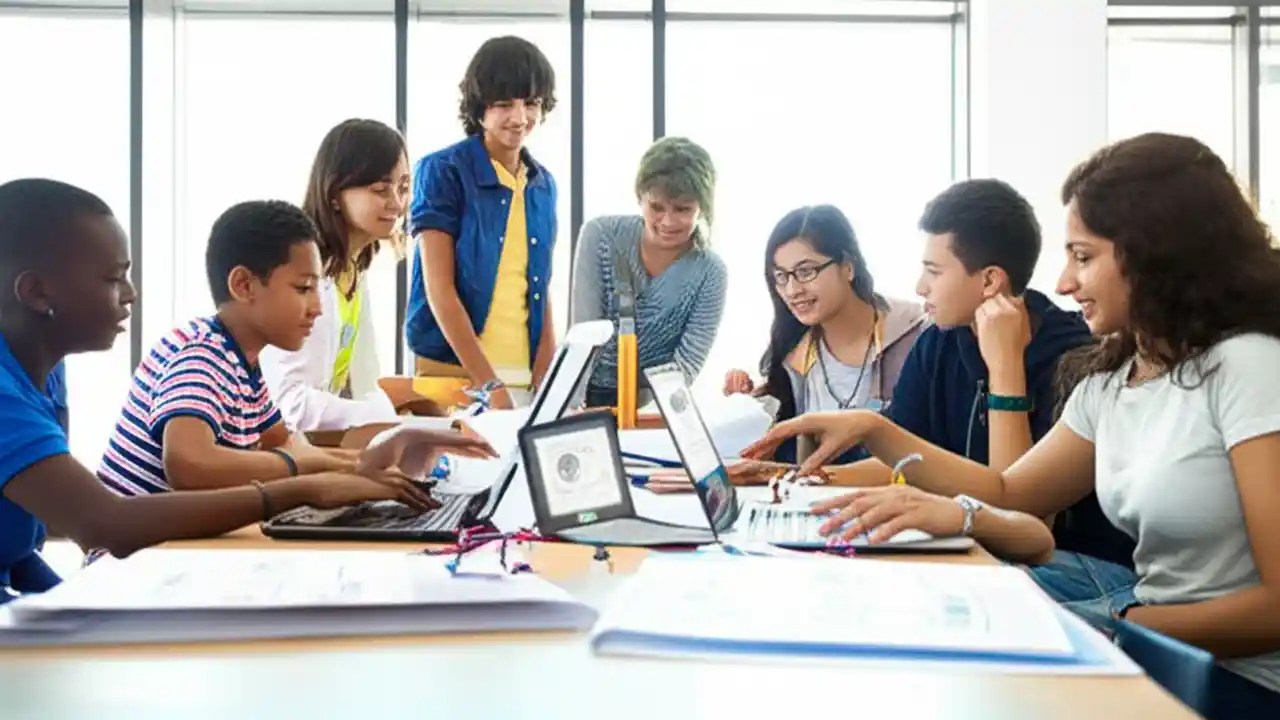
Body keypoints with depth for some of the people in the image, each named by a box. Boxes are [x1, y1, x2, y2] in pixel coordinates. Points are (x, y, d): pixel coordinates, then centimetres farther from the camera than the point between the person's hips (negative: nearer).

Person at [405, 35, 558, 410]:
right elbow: (439, 289, -11)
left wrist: (546, 378, 1)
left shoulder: (544, 185, 9)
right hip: (450, 370, -5)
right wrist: (488, 383, -16)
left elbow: (541, 289, 12)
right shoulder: (441, 171, -6)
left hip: (523, 376, 5)